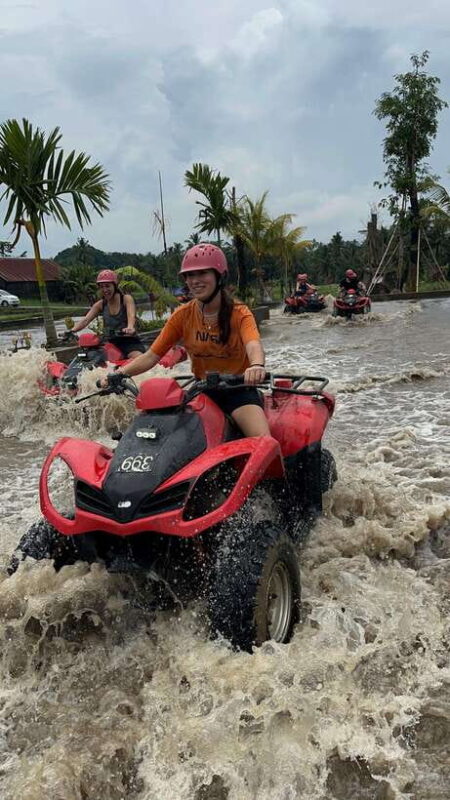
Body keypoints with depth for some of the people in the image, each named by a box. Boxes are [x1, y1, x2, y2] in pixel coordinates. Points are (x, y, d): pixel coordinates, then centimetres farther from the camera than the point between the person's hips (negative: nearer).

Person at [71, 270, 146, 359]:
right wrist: (72, 330, -24)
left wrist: (130, 327, -48)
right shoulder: (100, 304, 8)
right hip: (111, 344, 5)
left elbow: (131, 316, -24)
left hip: (129, 341, -5)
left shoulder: (126, 299, -4)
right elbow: (85, 320, -3)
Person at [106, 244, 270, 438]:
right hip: (202, 389, 3)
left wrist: (257, 365, -53)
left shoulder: (239, 313, -8)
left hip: (238, 388, -3)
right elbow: (152, 355, -2)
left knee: (263, 440, -25)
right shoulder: (183, 315, 1)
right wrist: (120, 372, -20)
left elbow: (253, 345, -29)